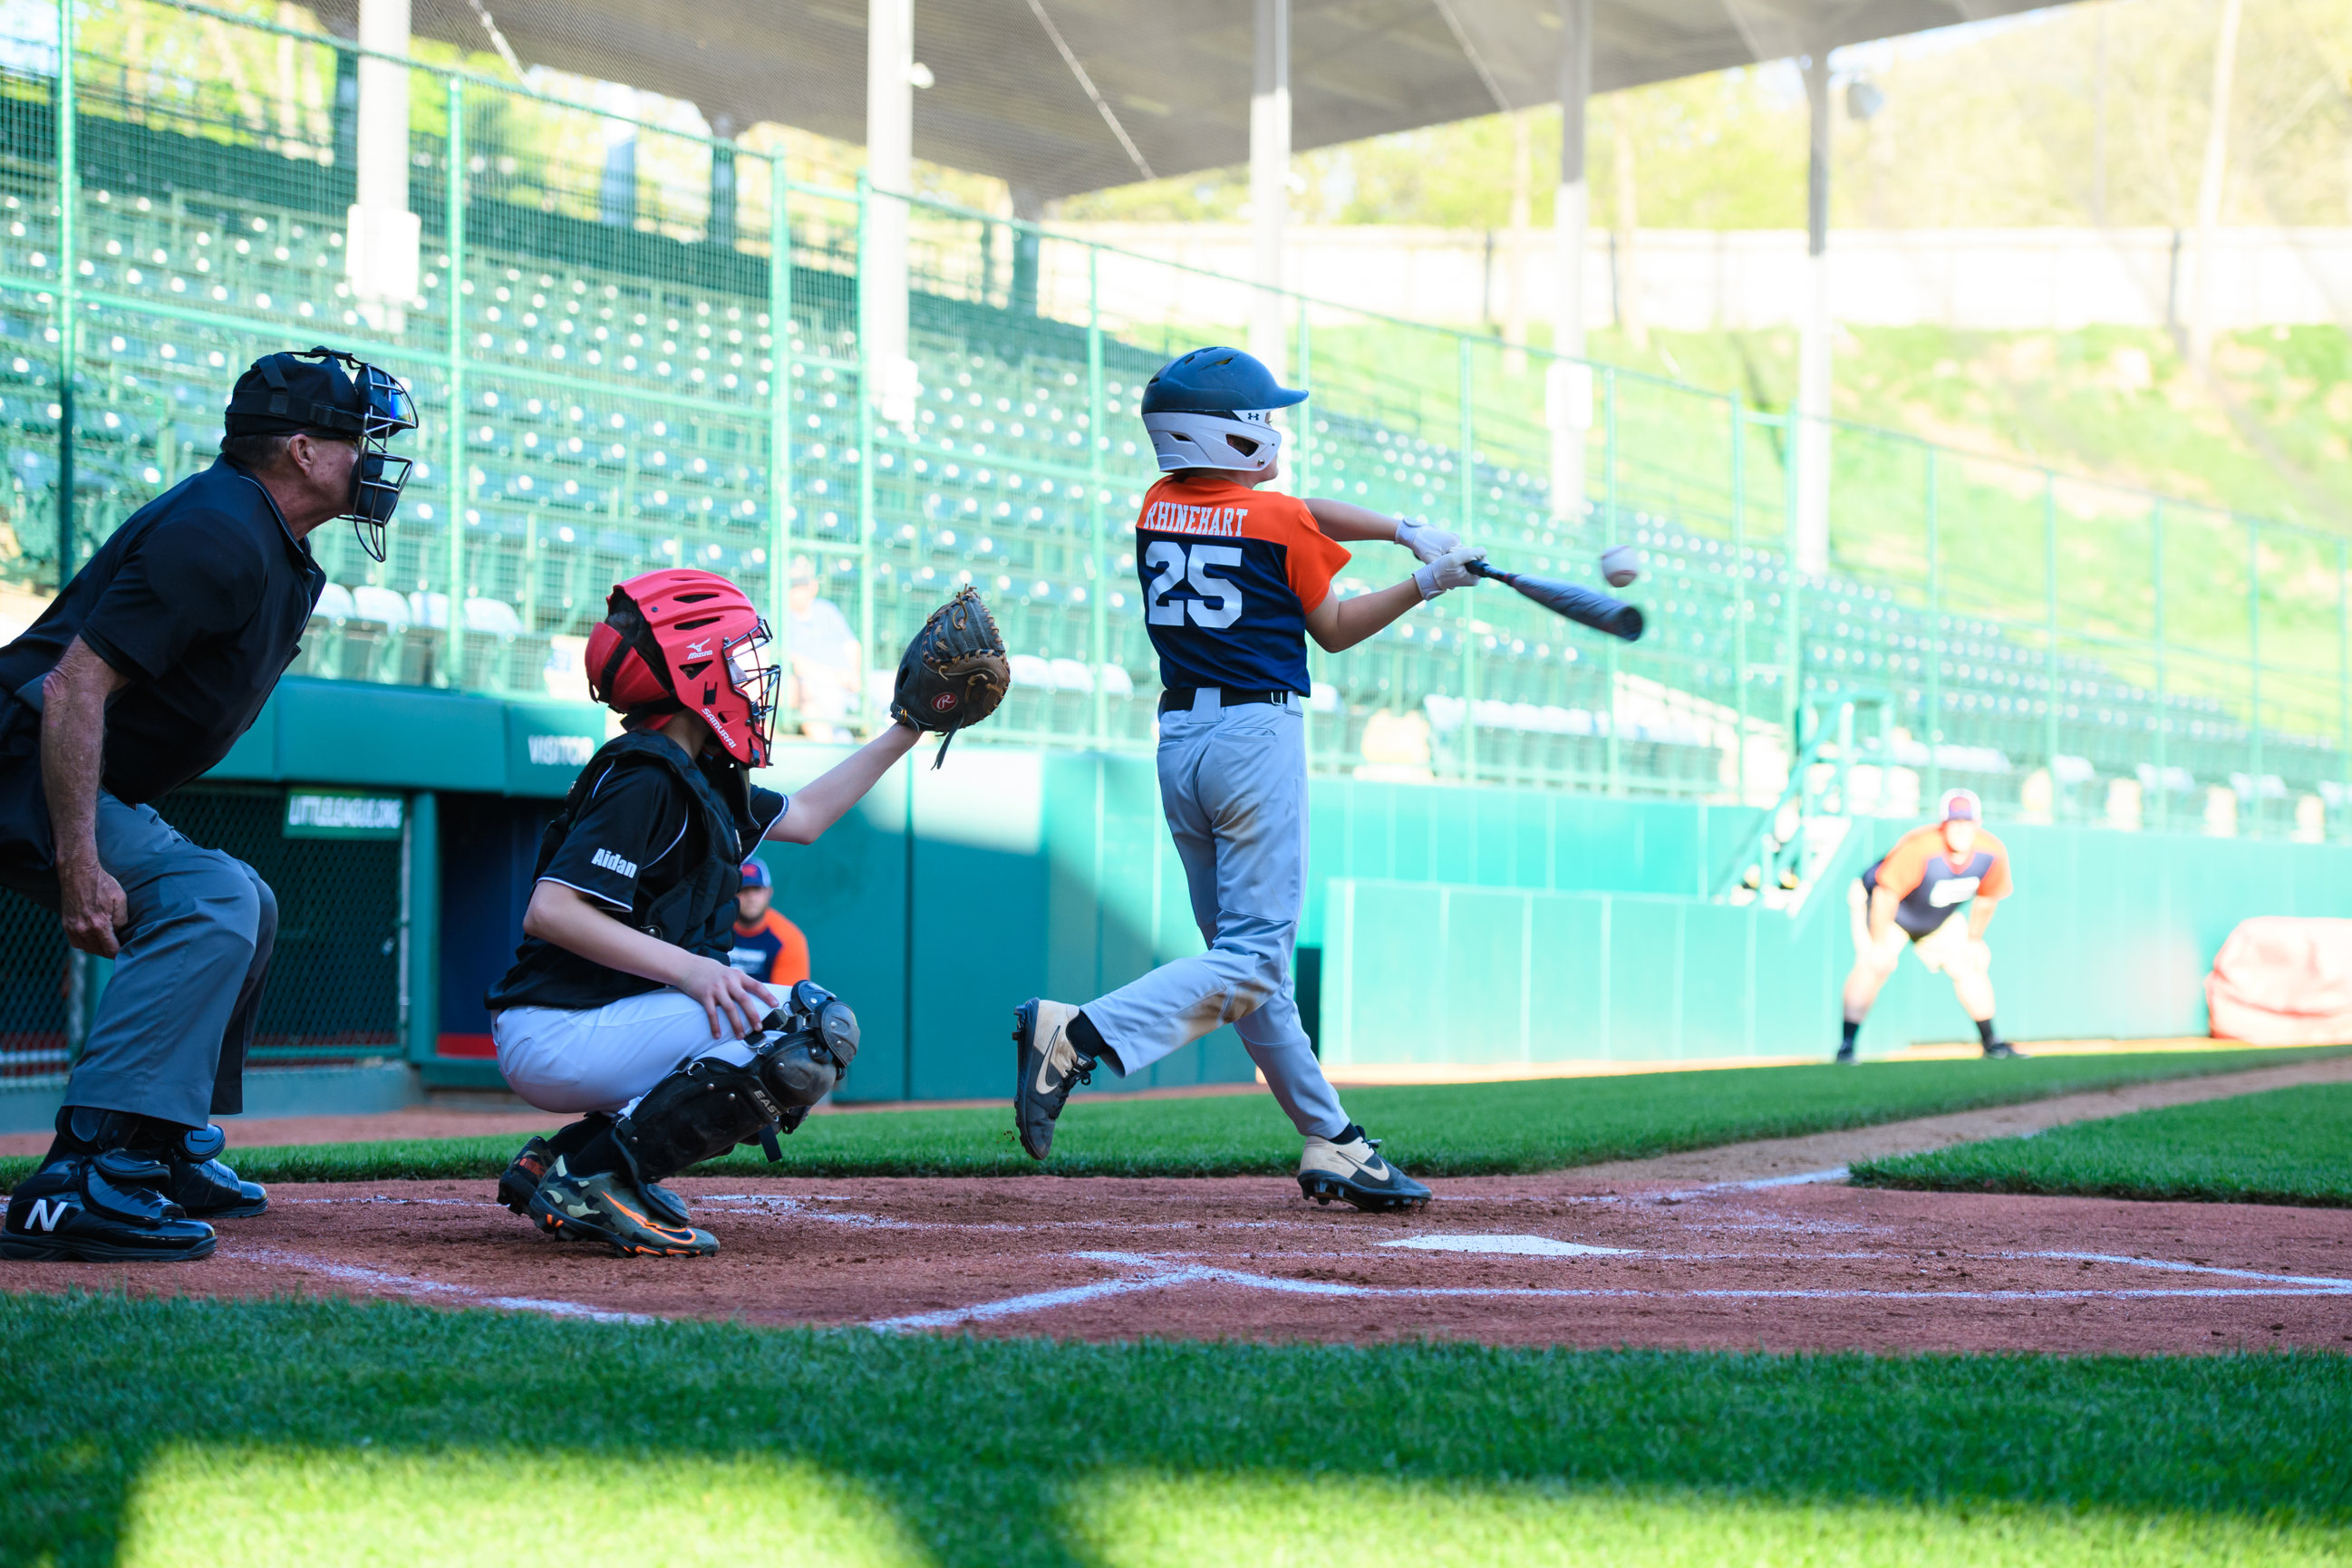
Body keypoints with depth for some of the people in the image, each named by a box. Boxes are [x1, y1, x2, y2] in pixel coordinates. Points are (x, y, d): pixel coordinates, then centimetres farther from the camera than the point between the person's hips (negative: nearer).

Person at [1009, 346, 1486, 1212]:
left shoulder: (1159, 509, 8)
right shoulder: (1281, 522, -9)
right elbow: (1332, 631, 5)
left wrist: (1403, 530, 11)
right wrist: (1427, 583, 12)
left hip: (1178, 741, 7)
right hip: (1258, 734, -7)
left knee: (1242, 950, 11)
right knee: (1252, 960, -8)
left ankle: (1331, 1142, 15)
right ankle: (1080, 1034, -27)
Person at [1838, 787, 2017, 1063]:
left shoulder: (1994, 854, -21)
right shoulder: (1918, 849, -40)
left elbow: (1987, 898, -3)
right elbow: (1886, 894, -32)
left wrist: (1974, 940, 7)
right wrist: (1880, 944, -27)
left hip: (1941, 920, 6)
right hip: (1881, 905, -6)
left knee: (1968, 966, 4)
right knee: (1877, 965, -25)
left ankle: (1991, 1042, 22)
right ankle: (1846, 1045, -20)